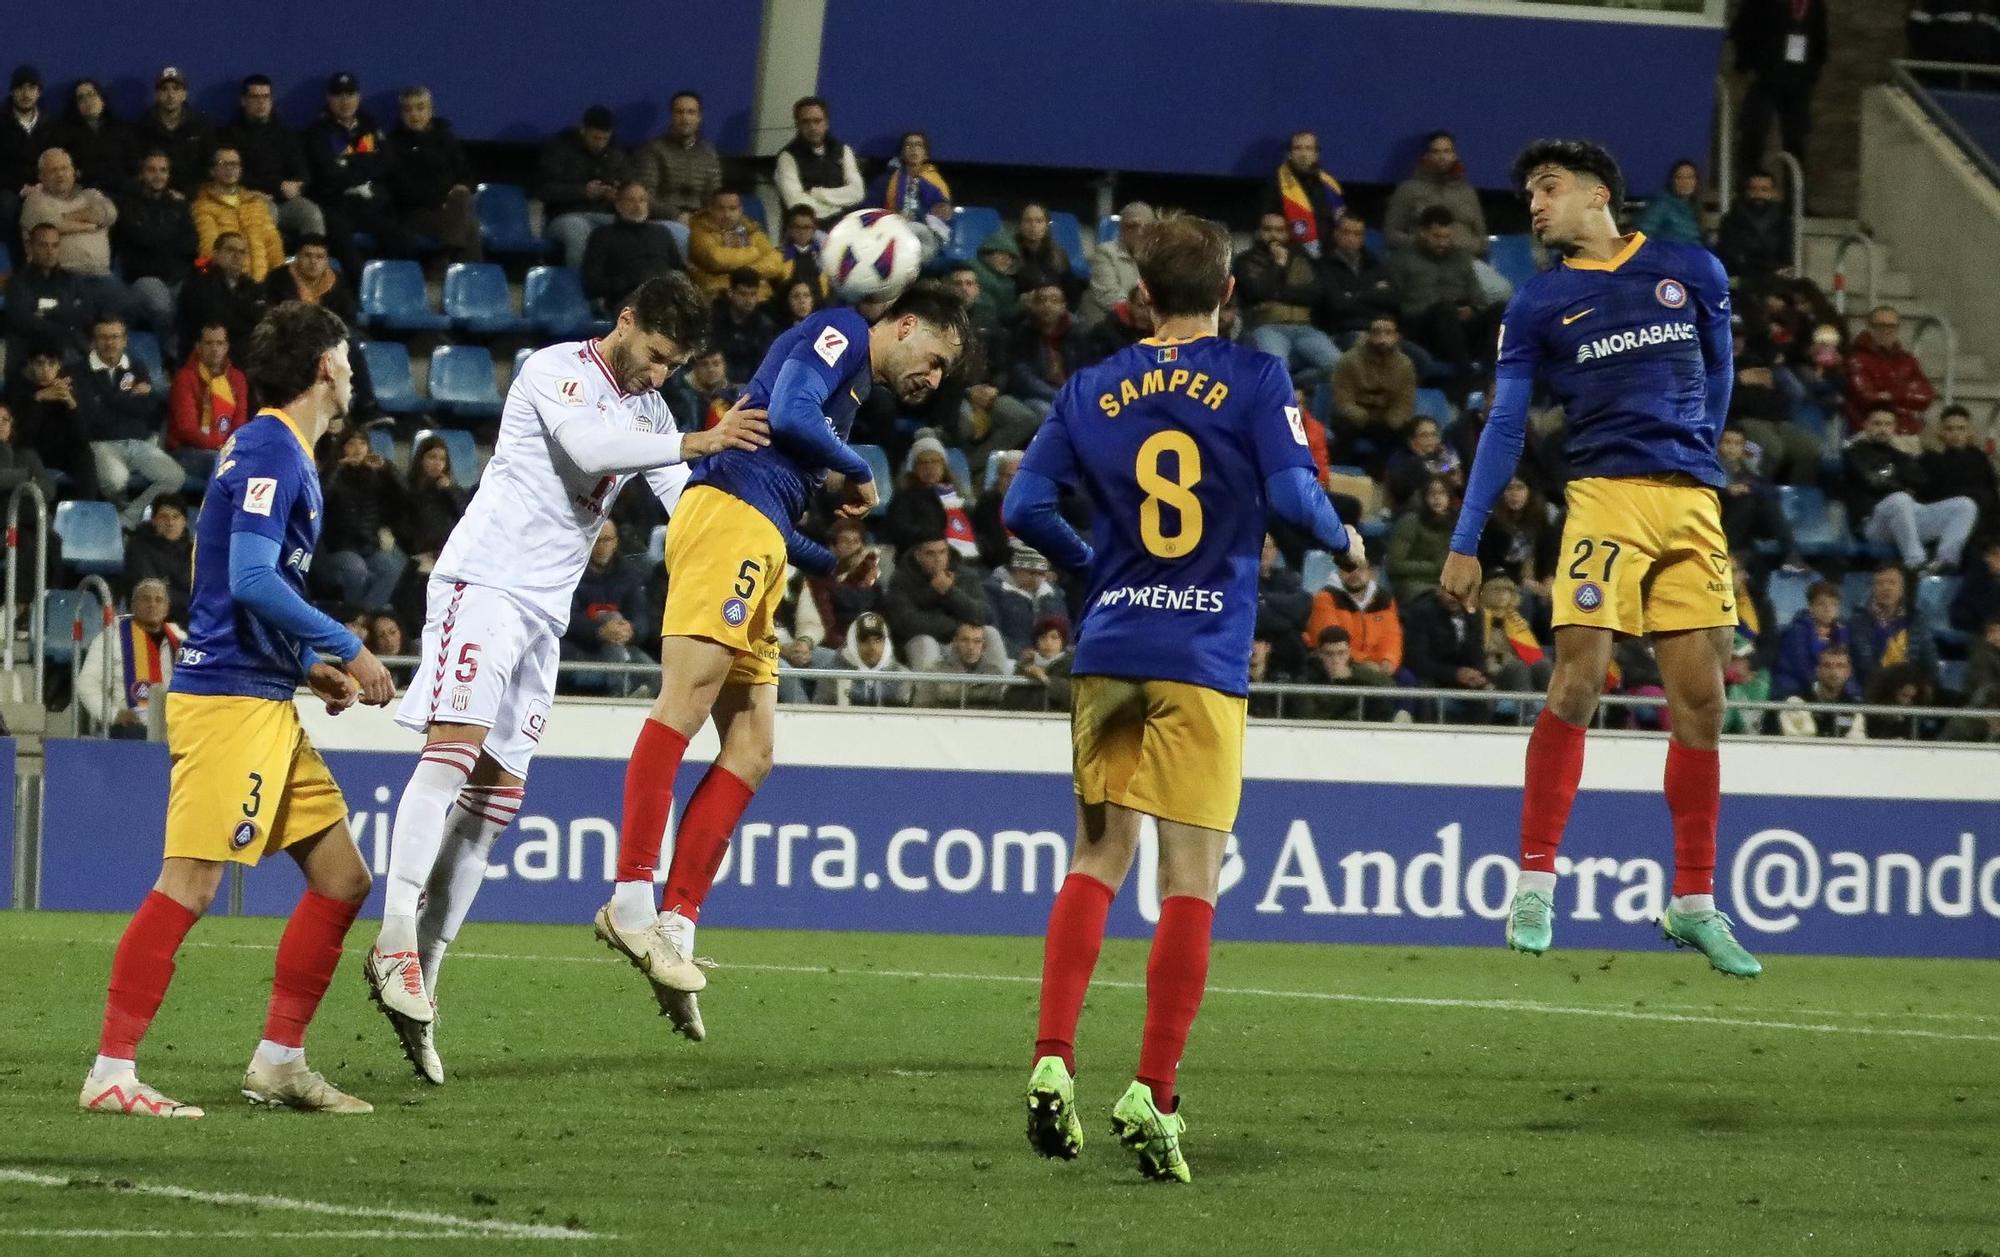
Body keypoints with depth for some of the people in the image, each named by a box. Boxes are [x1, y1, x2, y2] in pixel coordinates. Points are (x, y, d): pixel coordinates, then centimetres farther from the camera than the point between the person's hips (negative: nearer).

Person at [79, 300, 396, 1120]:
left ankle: (279, 1060, 14)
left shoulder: (287, 456, 18)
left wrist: (311, 666, 16)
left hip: (266, 704, 10)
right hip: (228, 700, -10)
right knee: (189, 885, -13)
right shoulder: (270, 453, -12)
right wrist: (347, 650, -16)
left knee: (341, 878, 10)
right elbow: (251, 582, -22)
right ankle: (110, 1073, -13)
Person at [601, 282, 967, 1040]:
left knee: (751, 750, 3)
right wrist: (860, 473, 0)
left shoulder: (855, 390, 31)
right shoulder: (839, 334, 4)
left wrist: (836, 566, 22)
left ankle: (675, 924, -3)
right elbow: (789, 414, -15)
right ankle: (632, 900, -28)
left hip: (755, 544, 10)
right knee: (686, 702, -19)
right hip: (728, 514, -10)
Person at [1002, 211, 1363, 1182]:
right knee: (1190, 880, -1)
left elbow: (1025, 507, 3)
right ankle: (1152, 1094, -7)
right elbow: (1293, 496, -11)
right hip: (1202, 661, -3)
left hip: (1107, 652, 3)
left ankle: (1051, 1062, -1)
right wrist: (1343, 540, 9)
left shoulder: (1091, 390, 7)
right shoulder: (1255, 380, -2)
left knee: (1096, 860, 13)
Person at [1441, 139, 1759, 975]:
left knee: (1699, 701, 1)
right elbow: (1504, 428, 7)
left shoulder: (1692, 273, 10)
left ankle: (1694, 905, 9)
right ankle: (1535, 883, -7)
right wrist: (1465, 544, 3)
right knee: (1577, 679, -14)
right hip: (1604, 494, -2)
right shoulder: (1539, 303, 7)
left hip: (1692, 503, 2)